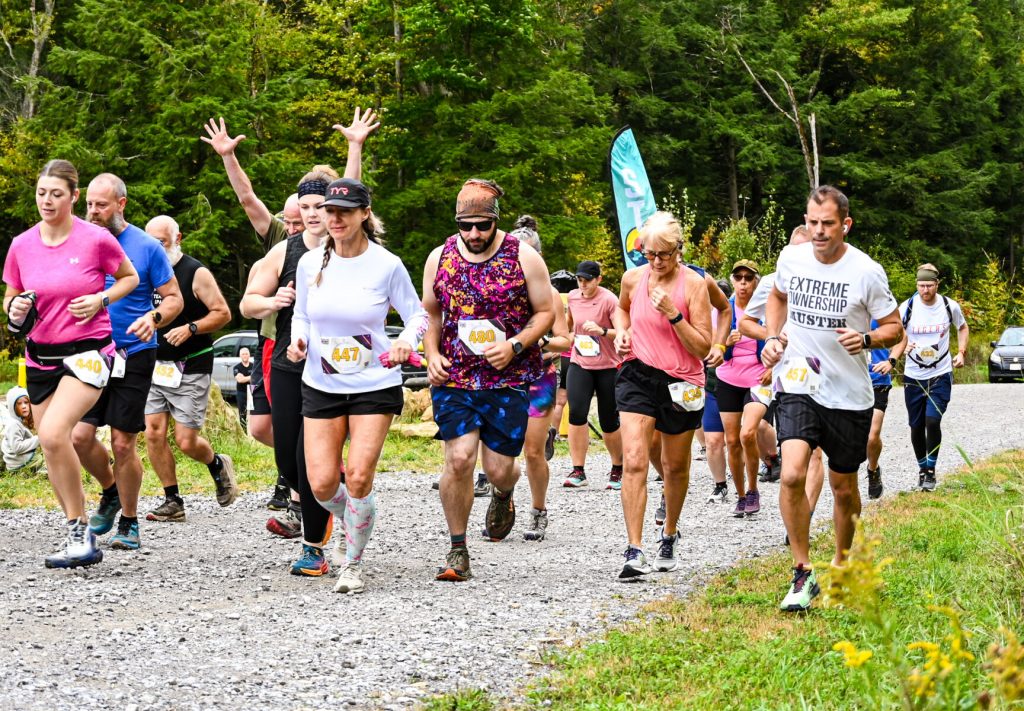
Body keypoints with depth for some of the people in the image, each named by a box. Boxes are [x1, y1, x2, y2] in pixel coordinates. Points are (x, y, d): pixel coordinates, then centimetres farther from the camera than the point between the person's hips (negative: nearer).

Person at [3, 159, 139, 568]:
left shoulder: (96, 240, -8)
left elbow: (130, 278, 8)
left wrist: (101, 300, -10)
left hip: (88, 352, -5)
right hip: (40, 356, 5)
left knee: (53, 434, -25)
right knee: (51, 449, 8)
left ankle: (79, 533, -13)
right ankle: (80, 542, 23)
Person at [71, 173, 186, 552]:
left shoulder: (147, 247, -4)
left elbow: (174, 298, 0)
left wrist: (153, 317, -21)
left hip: (133, 354, -3)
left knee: (123, 444, -3)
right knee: (80, 436, -5)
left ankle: (129, 523, 14)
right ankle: (111, 491, 25)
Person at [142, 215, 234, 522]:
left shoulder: (196, 273, -7)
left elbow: (223, 313, -7)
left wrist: (190, 328, -20)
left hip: (190, 368, -5)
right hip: (155, 366, 5)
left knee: (186, 441, -7)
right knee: (154, 432, -5)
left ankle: (217, 465, 26)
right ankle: (172, 501, 6)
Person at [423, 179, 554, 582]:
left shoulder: (523, 258, -4)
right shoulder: (440, 258, 3)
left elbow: (545, 312, 1)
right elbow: (430, 312, 16)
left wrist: (515, 345, -14)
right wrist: (432, 354, 0)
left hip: (509, 380, -1)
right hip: (453, 379, 1)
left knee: (498, 468, 0)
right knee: (458, 458, -13)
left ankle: (503, 495, 41)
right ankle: (457, 552, 0)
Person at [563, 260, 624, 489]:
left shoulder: (609, 300, -13)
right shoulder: (573, 297, 4)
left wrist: (602, 331, -33)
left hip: (608, 367, -3)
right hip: (579, 365, 3)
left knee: (609, 423, 4)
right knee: (576, 412, -17)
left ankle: (617, 470, 26)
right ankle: (578, 471, -14)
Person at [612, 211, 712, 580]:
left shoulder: (693, 284, -10)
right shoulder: (633, 278, 0)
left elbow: (703, 347, -12)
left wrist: (673, 315, -23)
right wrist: (621, 331, 5)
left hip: (681, 383, -1)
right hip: (638, 376, 1)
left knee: (676, 467, 15)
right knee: (633, 463, -15)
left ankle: (669, 536, 39)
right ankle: (634, 552, -18)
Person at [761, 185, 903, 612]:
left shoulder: (866, 272, -10)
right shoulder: (791, 259, -1)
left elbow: (894, 329, -2)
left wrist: (867, 339, -23)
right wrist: (773, 339, 7)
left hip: (849, 395, -1)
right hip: (797, 385, 1)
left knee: (844, 488, 12)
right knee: (792, 475, -20)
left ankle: (842, 565, 36)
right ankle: (803, 574, -9)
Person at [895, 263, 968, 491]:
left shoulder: (950, 306, -3)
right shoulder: (907, 308, -6)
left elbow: (962, 327, 17)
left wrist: (961, 353, 4)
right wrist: (897, 353, -19)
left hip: (941, 375, -1)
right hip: (913, 376, 1)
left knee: (932, 421, -16)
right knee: (916, 426, 5)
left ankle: (931, 471, -2)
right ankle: (922, 469, 26)